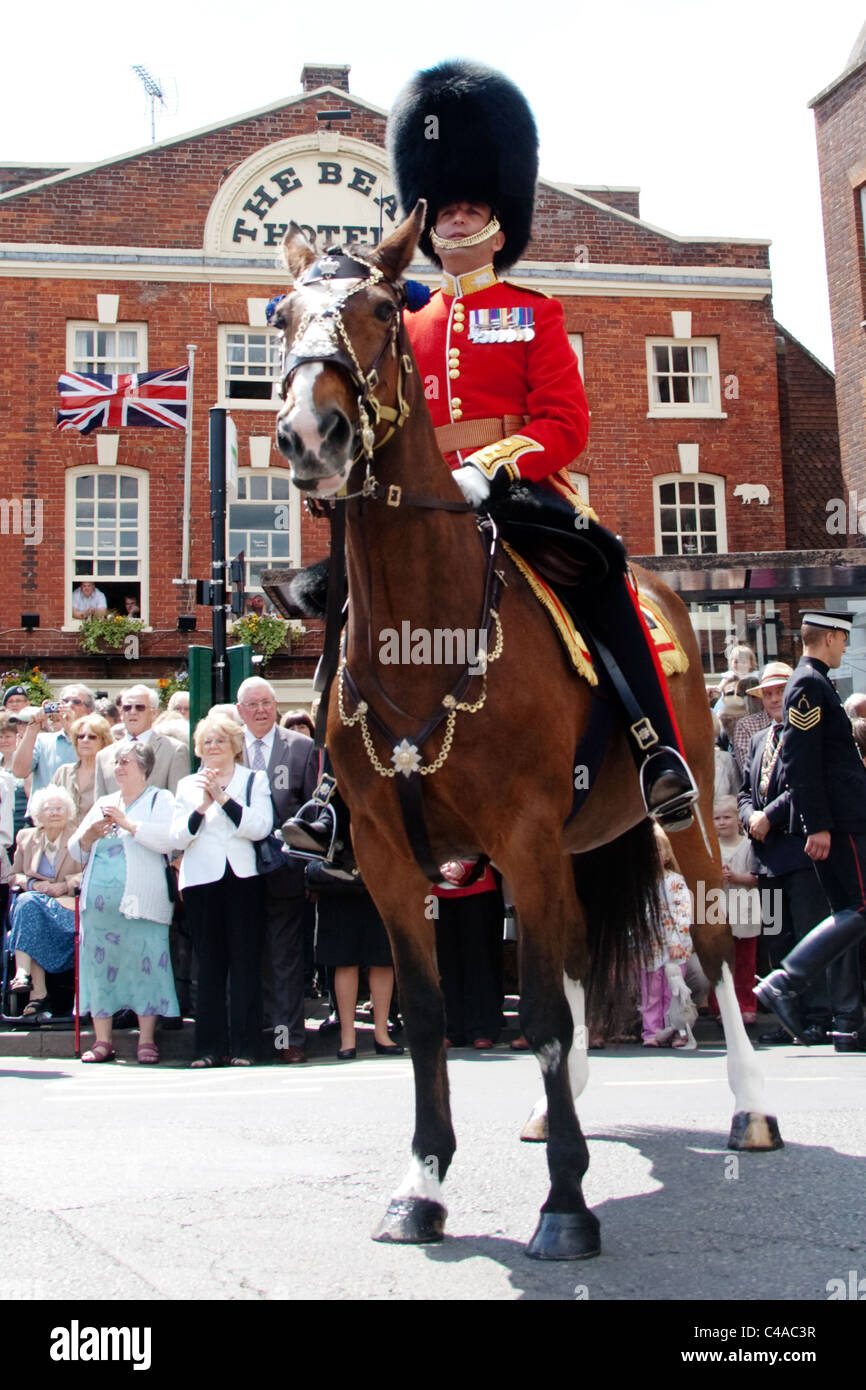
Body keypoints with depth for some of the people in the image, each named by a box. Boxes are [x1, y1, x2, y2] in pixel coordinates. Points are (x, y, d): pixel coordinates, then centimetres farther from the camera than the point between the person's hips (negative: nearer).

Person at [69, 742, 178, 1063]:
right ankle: (102, 1042, 9)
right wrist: (89, 835, 0)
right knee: (98, 963, 2)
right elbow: (76, 851, 21)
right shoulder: (102, 805, 23)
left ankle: (146, 1041, -3)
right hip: (99, 901, 5)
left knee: (144, 964, -9)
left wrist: (127, 824, -12)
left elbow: (167, 839, -12)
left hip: (141, 901, -5)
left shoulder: (160, 800, 6)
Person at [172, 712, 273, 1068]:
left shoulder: (255, 780, 9)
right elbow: (178, 838, 4)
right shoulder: (187, 785, 15)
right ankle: (210, 1046, 6)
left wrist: (223, 797, -12)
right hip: (202, 880, 2)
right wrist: (202, 806, -11)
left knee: (245, 963, -3)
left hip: (244, 878, -2)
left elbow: (260, 827, -7)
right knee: (209, 964, 2)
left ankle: (244, 1045, 1)